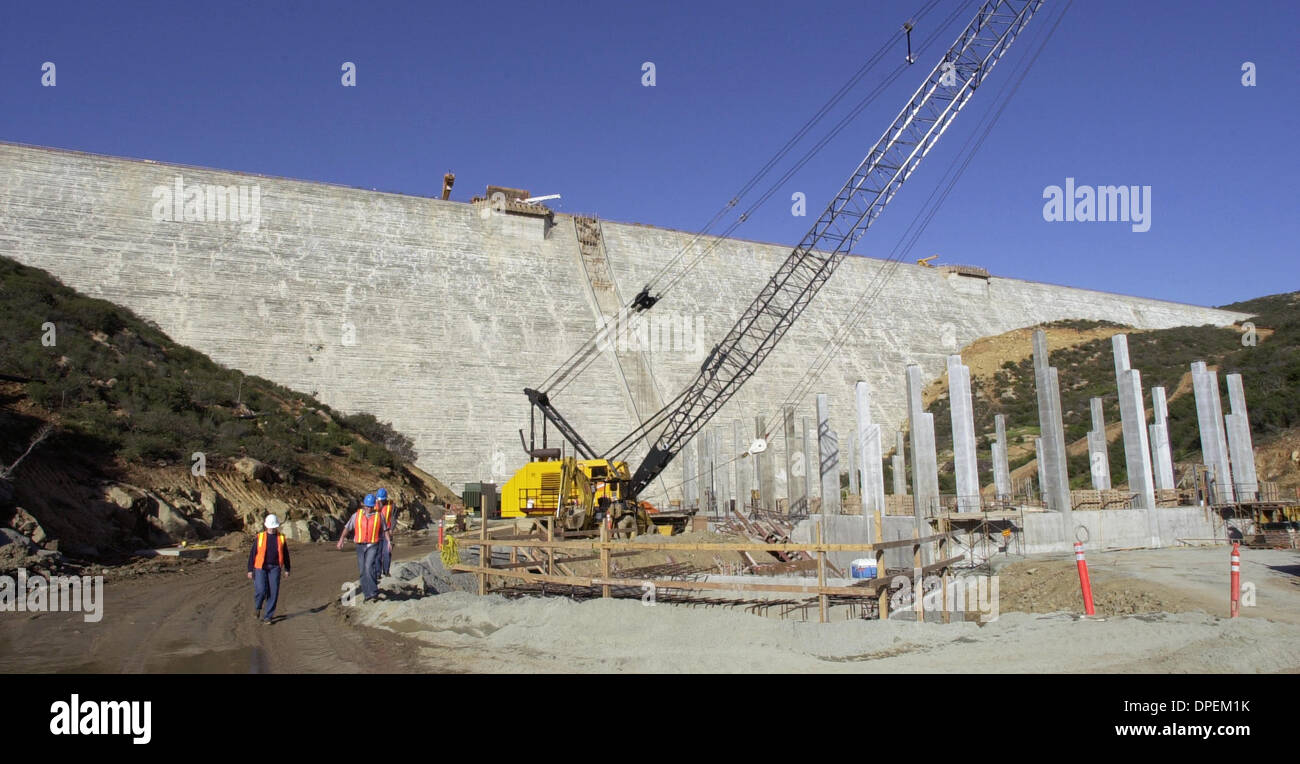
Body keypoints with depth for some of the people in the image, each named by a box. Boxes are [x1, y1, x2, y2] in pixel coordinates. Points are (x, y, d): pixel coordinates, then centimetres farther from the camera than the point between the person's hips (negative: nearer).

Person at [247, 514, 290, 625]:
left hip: (274, 569, 1)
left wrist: (287, 569, 8)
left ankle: (268, 616, 6)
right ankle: (257, 606, 20)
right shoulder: (260, 537, -1)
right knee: (261, 590, -13)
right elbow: (252, 554, 1)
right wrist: (250, 570, -3)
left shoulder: (281, 538, 4)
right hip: (261, 567, -1)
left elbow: (286, 554, 10)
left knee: (273, 592, -4)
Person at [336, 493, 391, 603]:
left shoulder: (379, 515, 0)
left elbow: (385, 529, 8)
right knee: (362, 571, 6)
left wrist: (389, 541, -1)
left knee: (369, 567, -20)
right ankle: (367, 594, 16)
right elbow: (347, 528, 1)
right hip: (360, 546, 3)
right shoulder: (357, 515, 3)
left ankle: (373, 592, -17)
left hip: (373, 546, -3)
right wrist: (341, 539, -10)